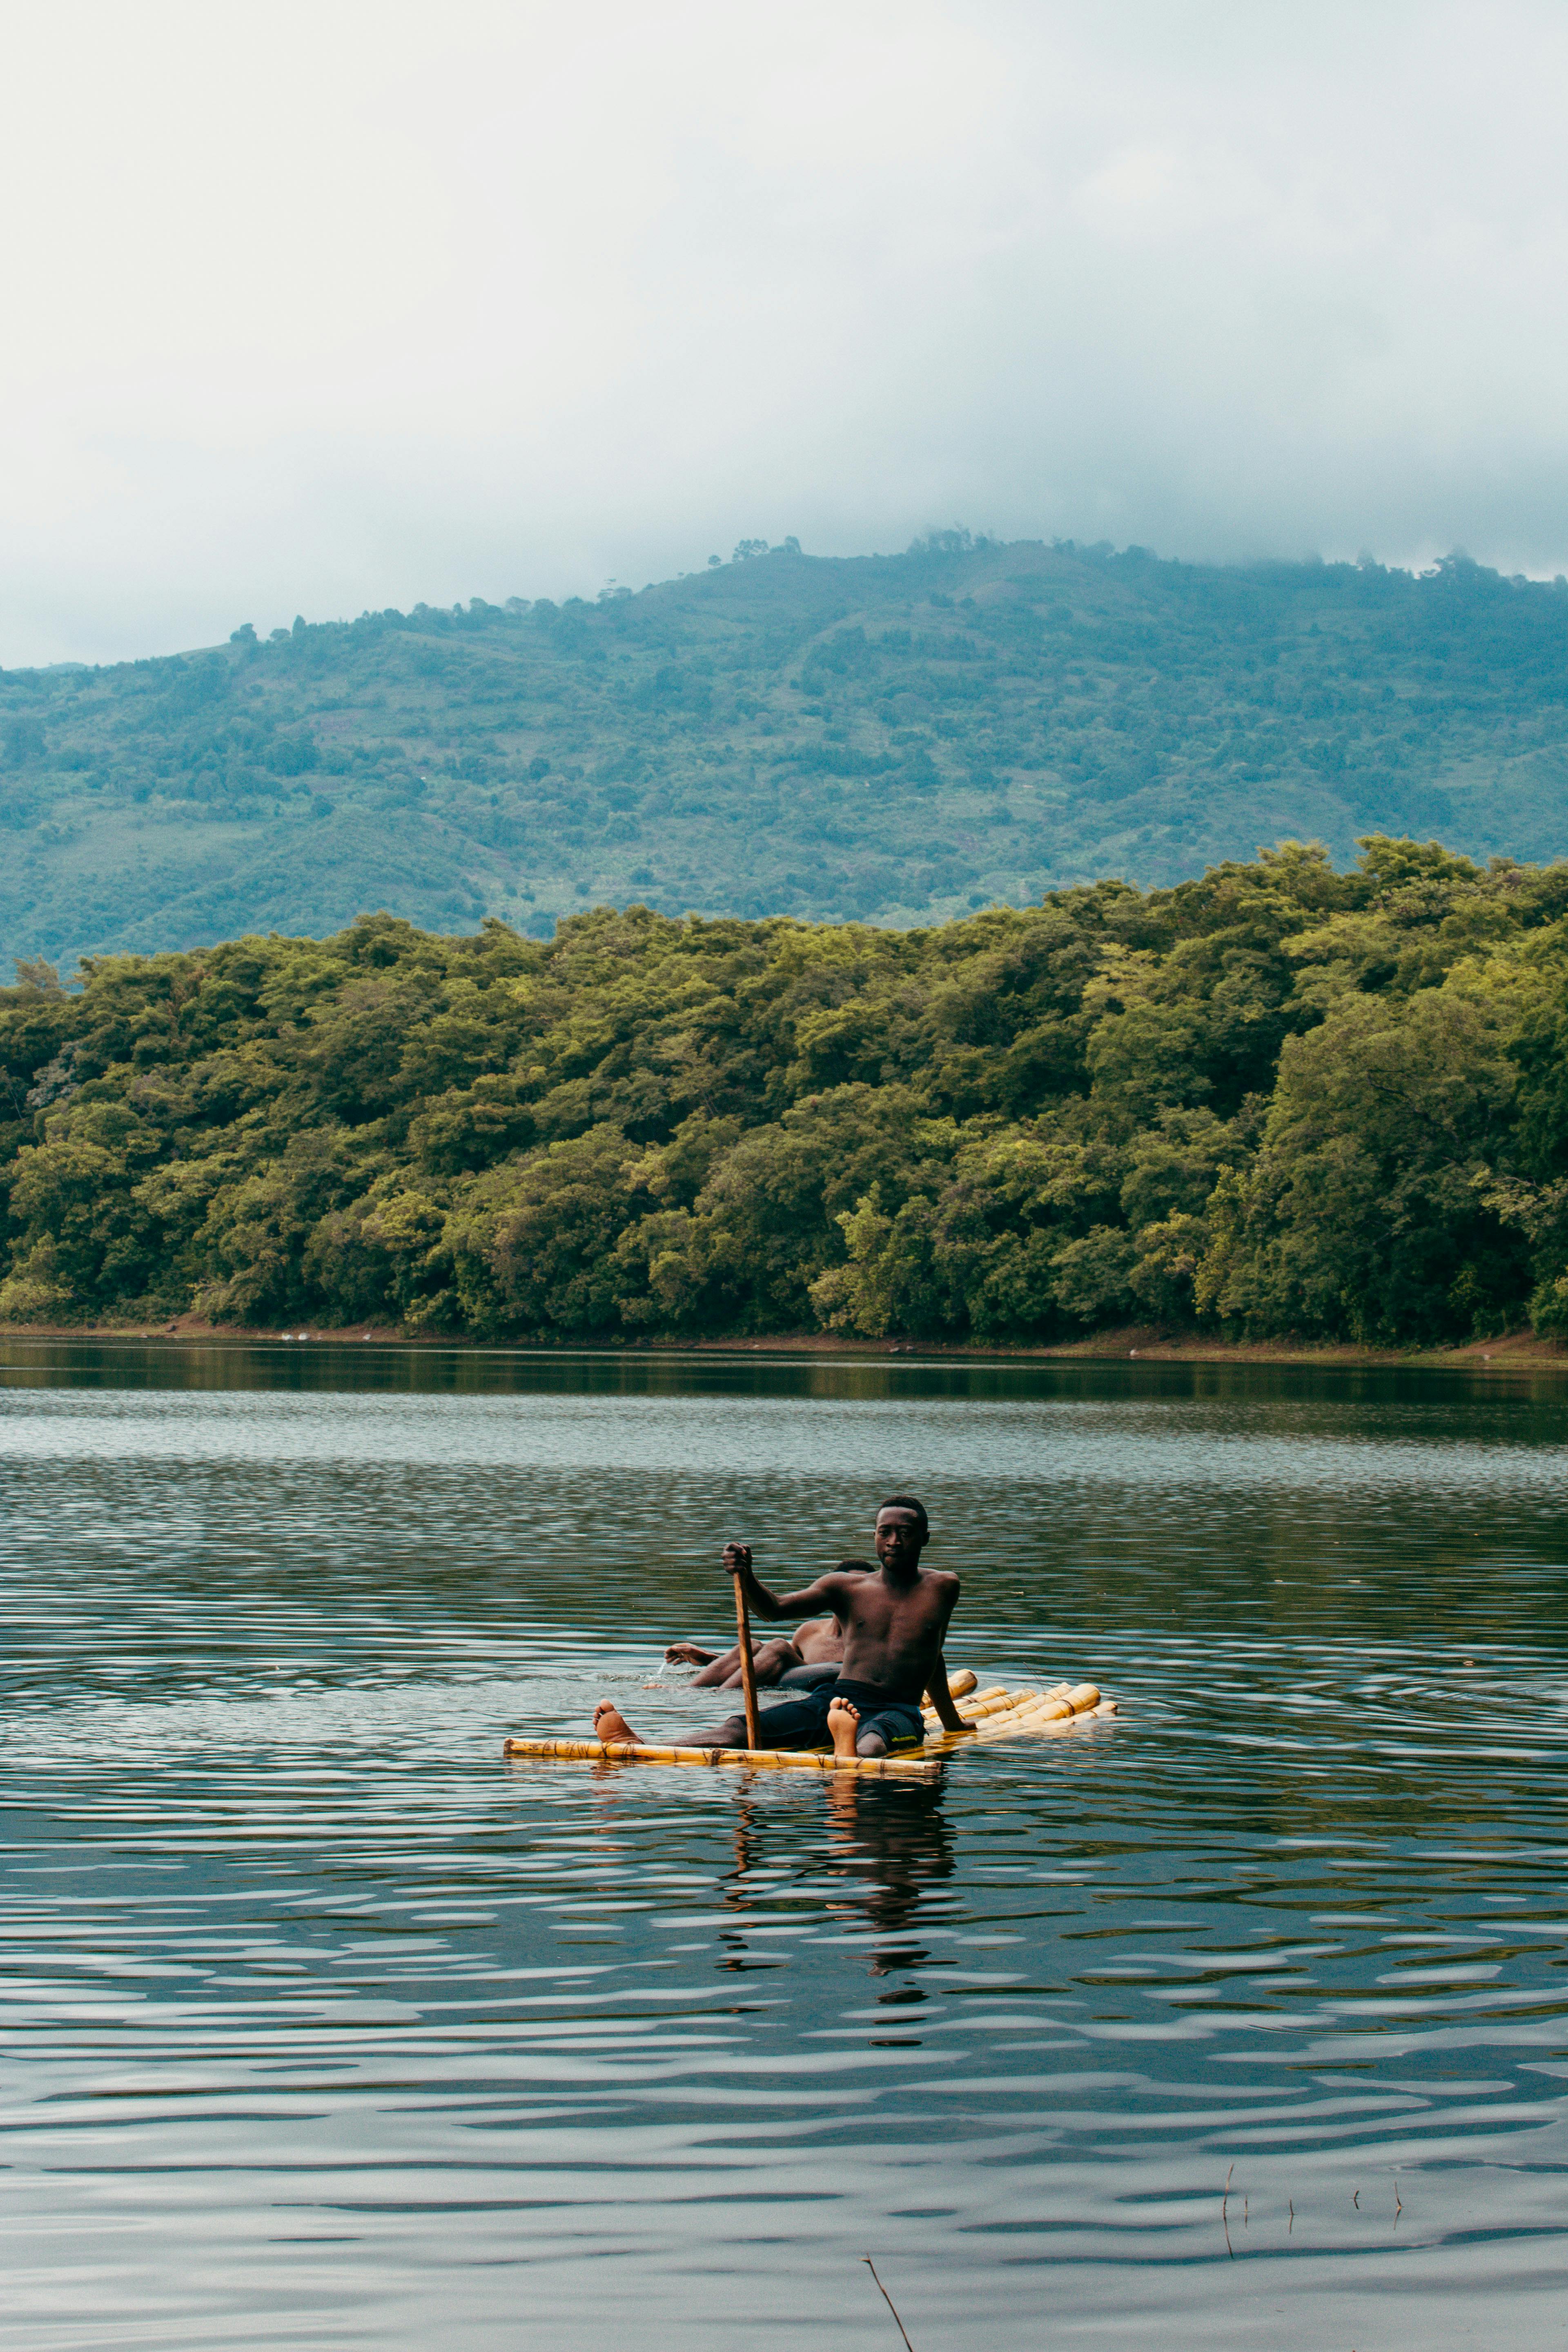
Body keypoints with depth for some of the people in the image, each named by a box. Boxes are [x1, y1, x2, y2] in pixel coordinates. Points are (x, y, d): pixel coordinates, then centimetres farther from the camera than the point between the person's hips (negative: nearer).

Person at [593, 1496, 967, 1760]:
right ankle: (638, 1751, -49)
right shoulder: (845, 1587, 15)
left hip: (899, 1711, -2)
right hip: (835, 1698, 2)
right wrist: (746, 1578, -19)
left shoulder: (942, 1587, 13)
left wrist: (952, 1723, 38)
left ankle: (852, 1757, -80)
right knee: (739, 1728, -25)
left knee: (873, 1741, -42)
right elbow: (775, 1609, 2)